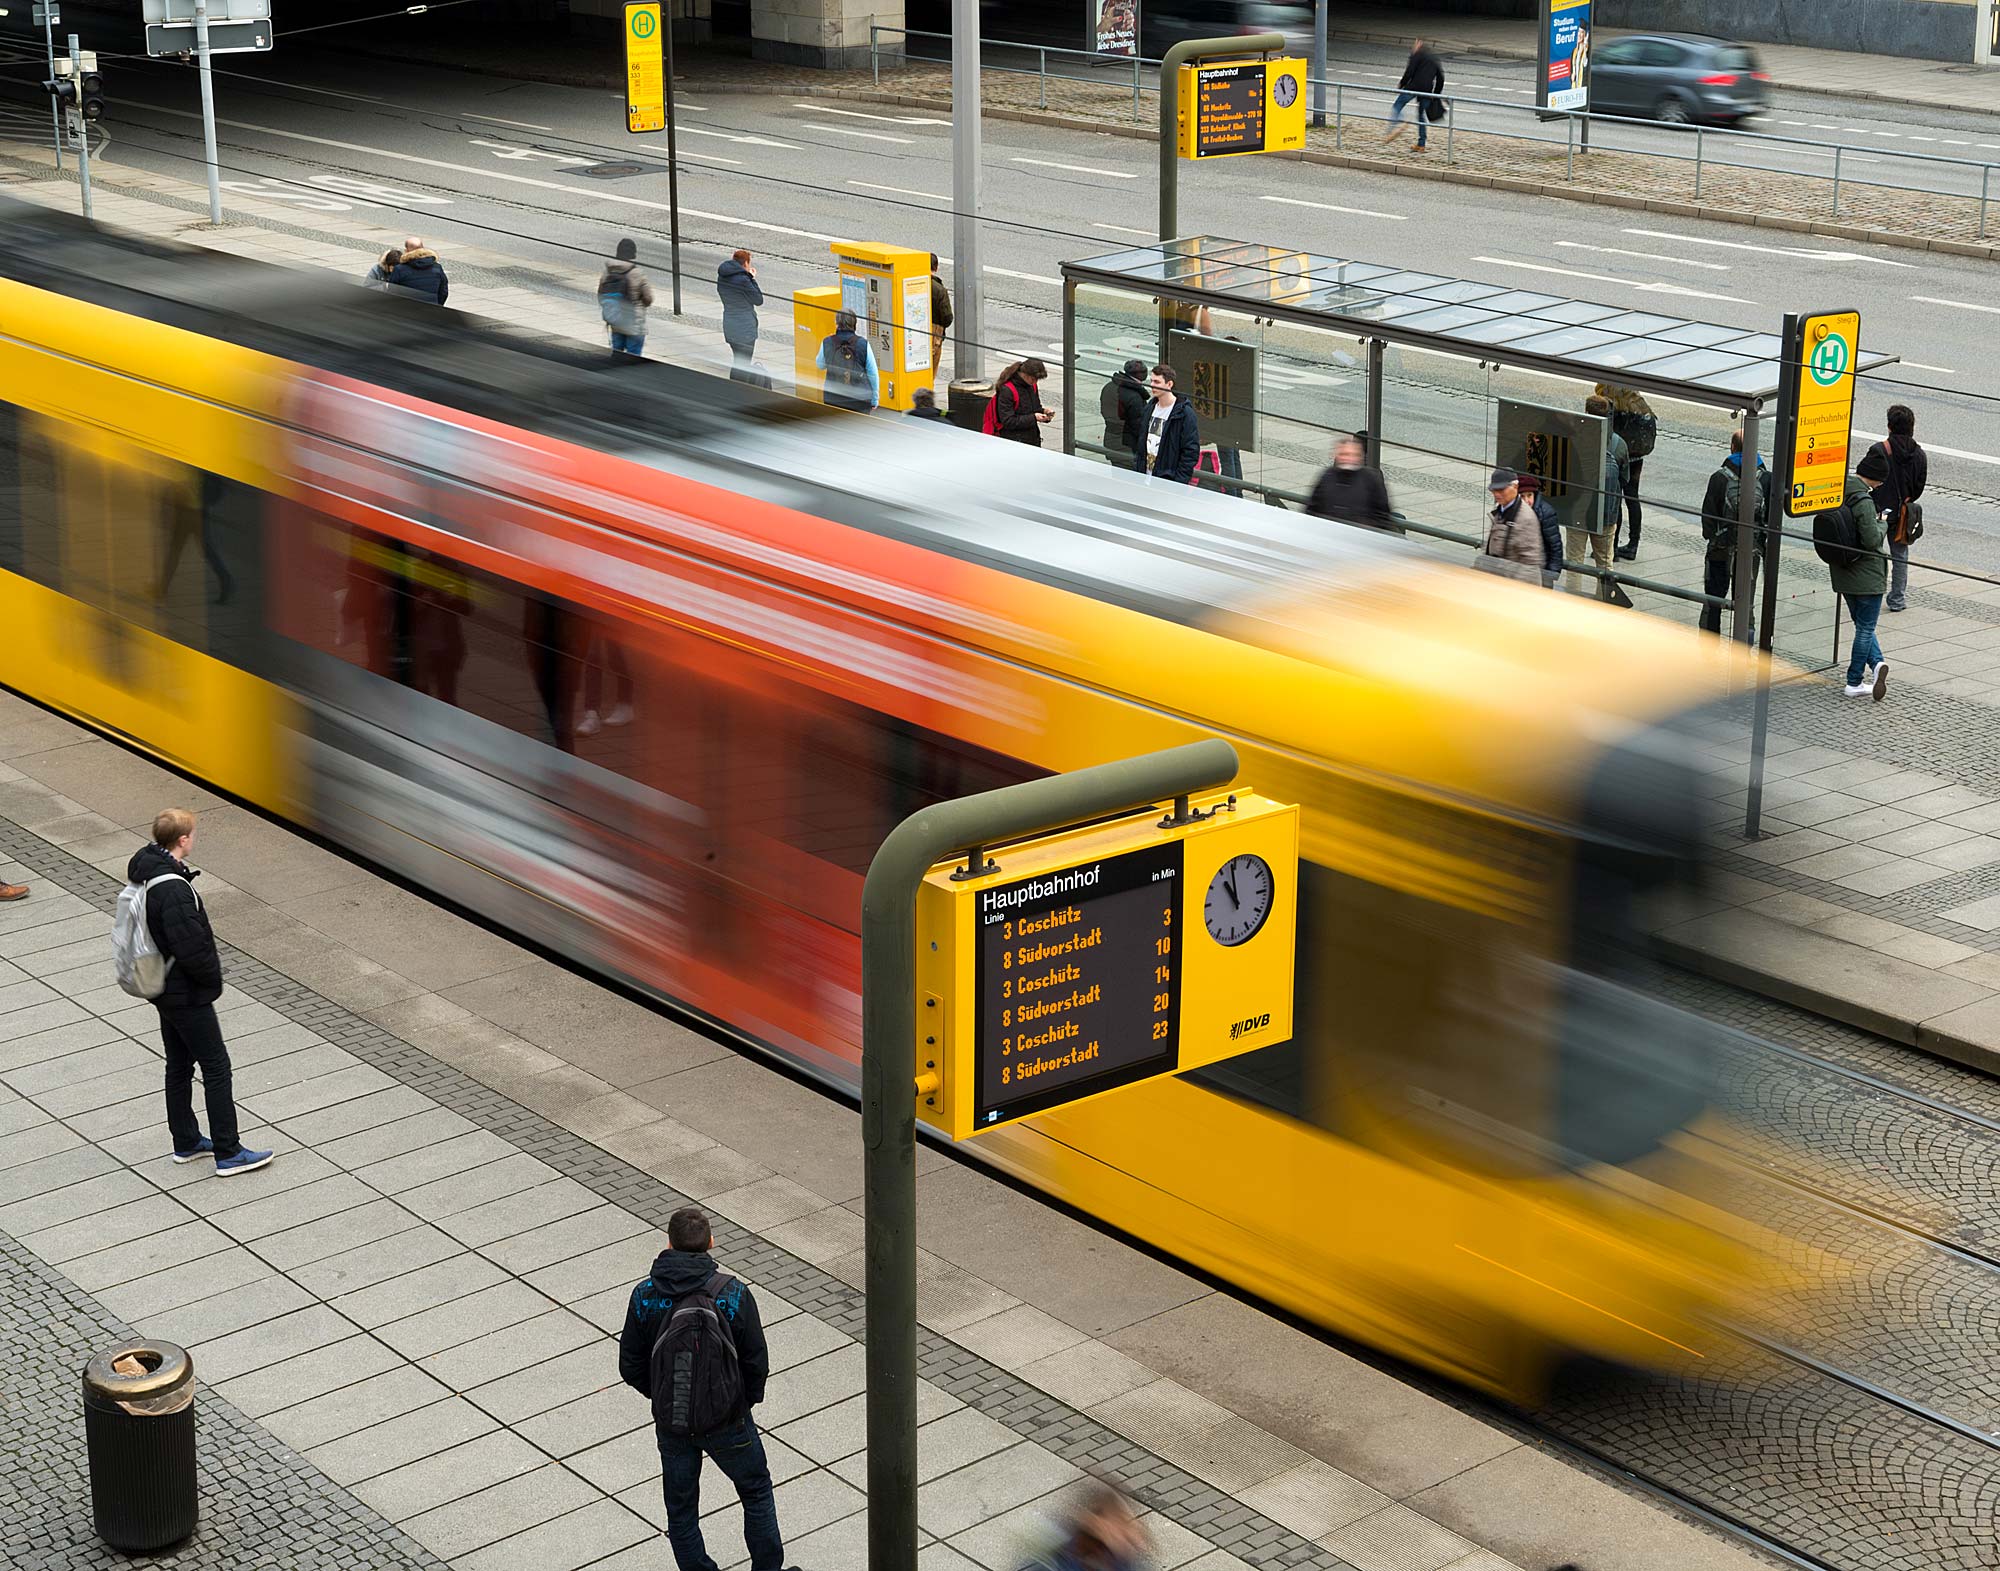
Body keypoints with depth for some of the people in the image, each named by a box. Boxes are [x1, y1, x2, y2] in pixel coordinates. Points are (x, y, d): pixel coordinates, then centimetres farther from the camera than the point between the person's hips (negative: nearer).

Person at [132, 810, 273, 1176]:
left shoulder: (147, 873, 1)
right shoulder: (173, 890, -29)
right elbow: (191, 948, -28)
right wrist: (213, 975, -13)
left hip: (166, 991, 10)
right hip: (188, 995, -10)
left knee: (179, 1065, 19)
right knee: (216, 1067, 0)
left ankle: (186, 1142, 31)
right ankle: (228, 1153, 6)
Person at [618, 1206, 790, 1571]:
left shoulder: (645, 1296, -12)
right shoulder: (733, 1294, -17)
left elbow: (631, 1368, -5)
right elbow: (757, 1363, -12)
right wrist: (747, 1401, 8)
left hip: (670, 1422, 1)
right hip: (727, 1419, -1)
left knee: (681, 1510, 18)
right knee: (757, 1491, 21)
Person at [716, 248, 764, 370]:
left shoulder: (722, 277, 4)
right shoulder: (743, 280, -19)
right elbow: (758, 300, -11)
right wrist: (753, 279, -3)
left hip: (729, 325, 8)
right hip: (744, 328, -8)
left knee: (738, 361, 19)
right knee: (743, 364, -3)